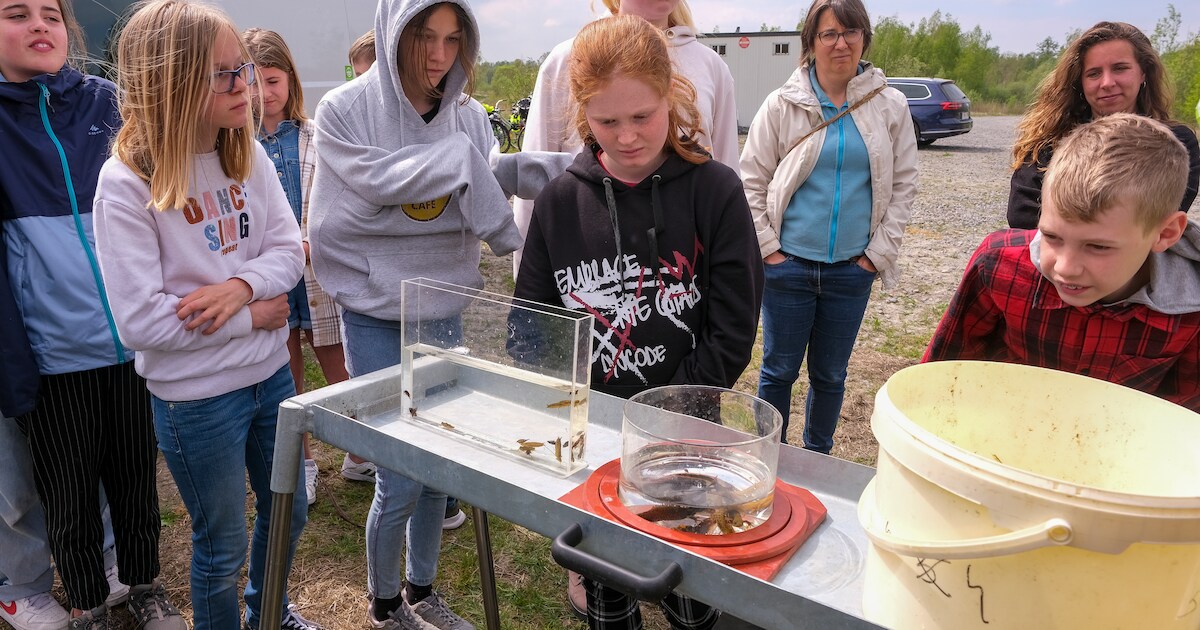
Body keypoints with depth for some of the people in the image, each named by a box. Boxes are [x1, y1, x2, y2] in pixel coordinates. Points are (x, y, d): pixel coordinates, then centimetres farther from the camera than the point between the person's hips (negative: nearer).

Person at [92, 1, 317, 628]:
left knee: (287, 511, 24)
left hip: (270, 375, 6)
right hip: (196, 399, -5)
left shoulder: (249, 156, -3)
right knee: (222, 546, 14)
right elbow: (141, 320, -21)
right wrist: (253, 318, -16)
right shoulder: (127, 182, -18)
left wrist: (241, 286, -22)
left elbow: (288, 249, -2)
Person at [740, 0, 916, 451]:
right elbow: (752, 181, 0)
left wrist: (880, 251, 1)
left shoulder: (890, 106, 4)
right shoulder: (782, 105, -2)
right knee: (779, 371, 8)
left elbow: (903, 184, 7)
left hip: (852, 269, 2)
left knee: (830, 375, 13)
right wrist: (767, 248, -5)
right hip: (788, 265, -1)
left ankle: (817, 459, 33)